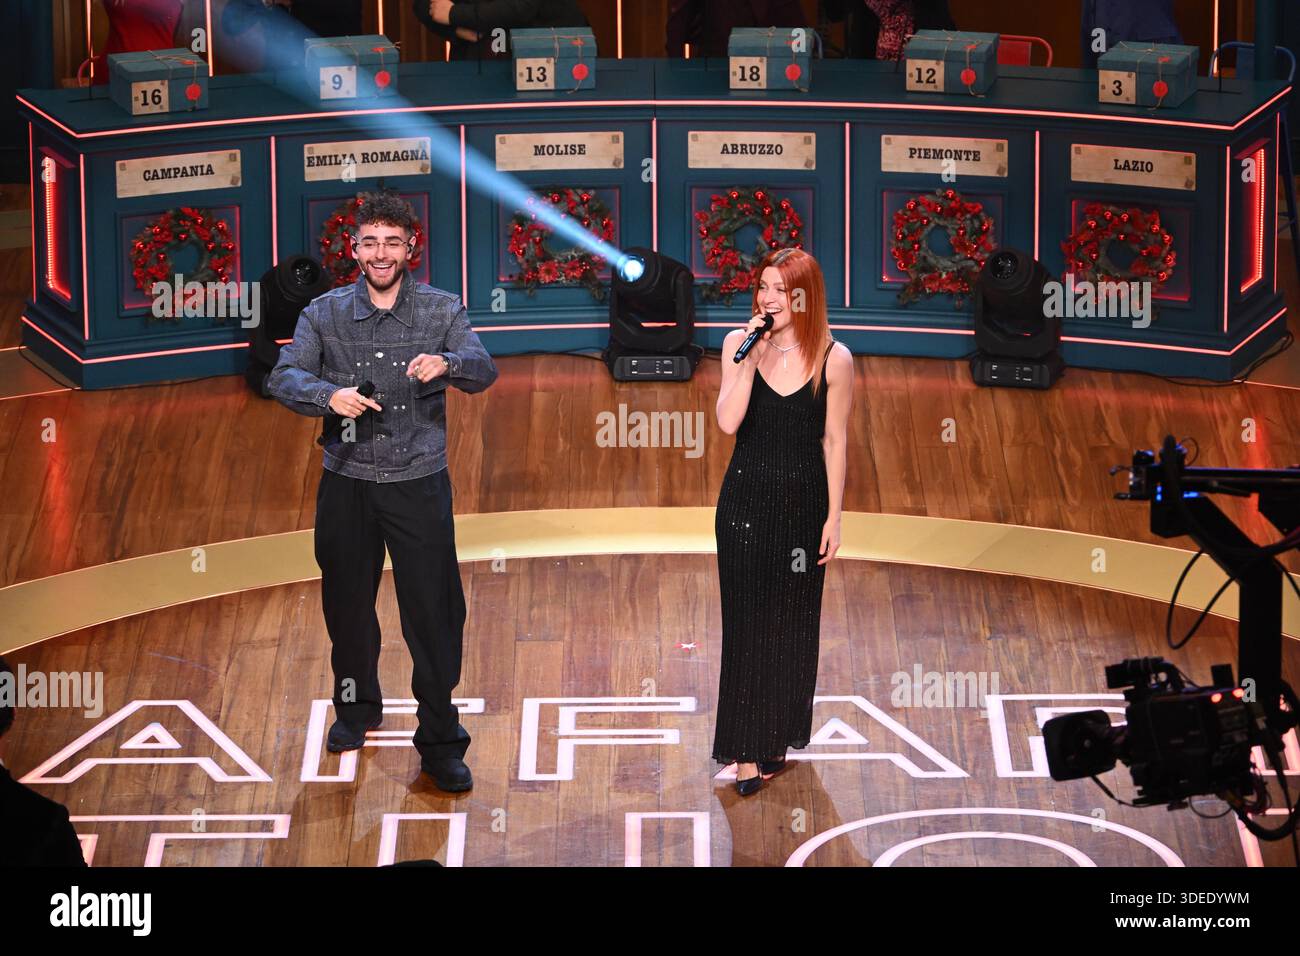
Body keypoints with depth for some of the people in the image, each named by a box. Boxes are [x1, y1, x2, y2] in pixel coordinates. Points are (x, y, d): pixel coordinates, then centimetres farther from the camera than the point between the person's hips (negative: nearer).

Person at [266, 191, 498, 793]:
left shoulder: (442, 311, 0)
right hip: (346, 485, 2)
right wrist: (329, 395, -28)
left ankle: (440, 743, 4)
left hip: (419, 483, -2)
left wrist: (448, 363, -35)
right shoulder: (325, 314, 2)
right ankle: (357, 705, 40)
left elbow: (484, 371, -12)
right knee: (347, 603, 15)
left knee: (434, 612, -5)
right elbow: (283, 378, -8)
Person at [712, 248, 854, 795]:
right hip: (747, 499, 0)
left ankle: (779, 737, 29)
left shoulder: (833, 360, -8)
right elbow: (728, 422, -14)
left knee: (792, 622, 12)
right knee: (746, 620, 1)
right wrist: (749, 359, -22)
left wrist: (833, 516, -4)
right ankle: (748, 750, 6)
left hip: (803, 502, 0)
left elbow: (834, 441, -3)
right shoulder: (739, 344, -4)